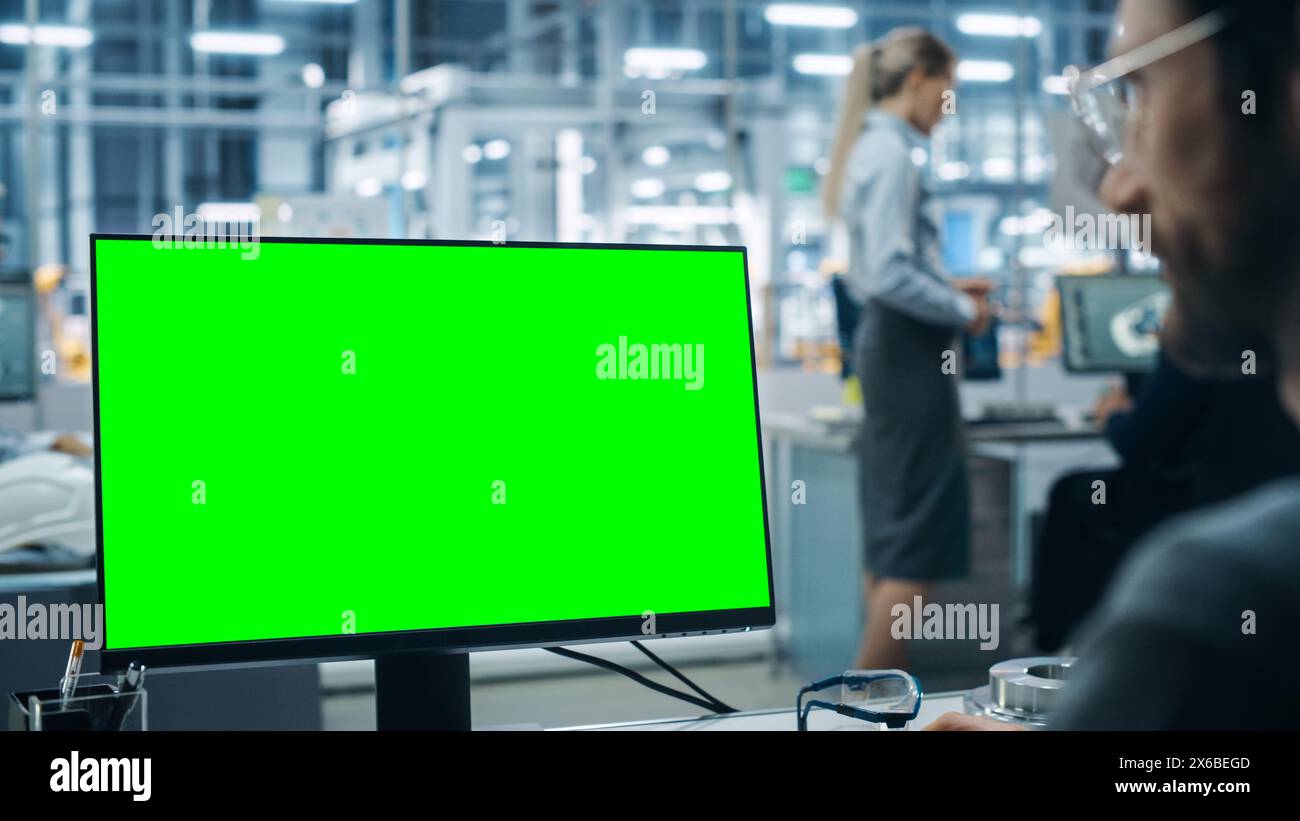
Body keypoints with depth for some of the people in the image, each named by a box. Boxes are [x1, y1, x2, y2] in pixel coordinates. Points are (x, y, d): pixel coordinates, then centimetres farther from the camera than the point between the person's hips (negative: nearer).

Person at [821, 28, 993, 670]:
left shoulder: (874, 147, 14)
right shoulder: (893, 153, -15)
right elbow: (889, 274, -23)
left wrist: (949, 289, 15)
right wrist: (964, 310, -12)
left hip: (888, 342, 10)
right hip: (909, 349, -10)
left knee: (891, 528, 14)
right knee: (921, 535, -7)